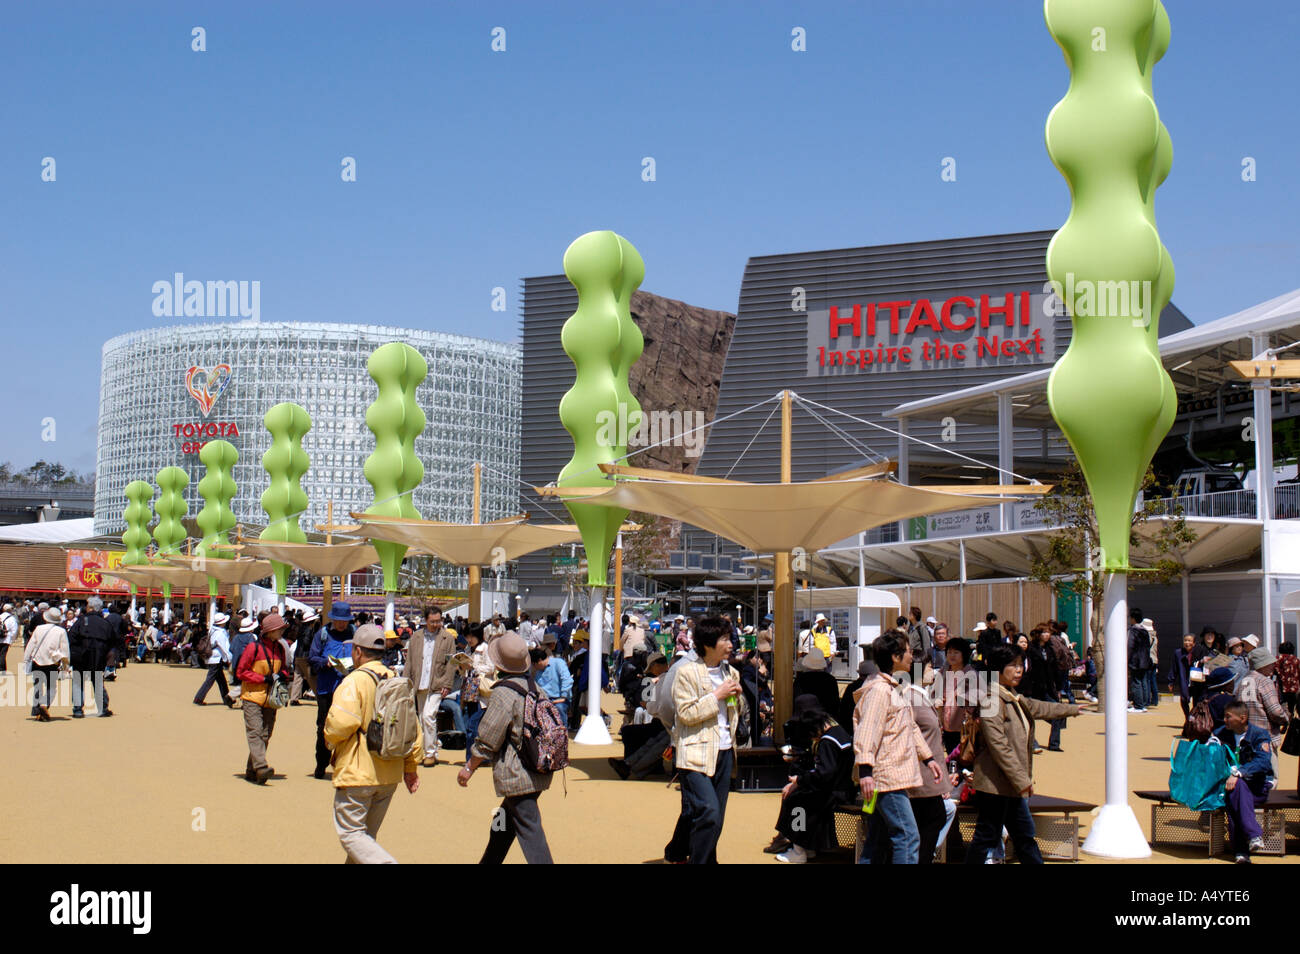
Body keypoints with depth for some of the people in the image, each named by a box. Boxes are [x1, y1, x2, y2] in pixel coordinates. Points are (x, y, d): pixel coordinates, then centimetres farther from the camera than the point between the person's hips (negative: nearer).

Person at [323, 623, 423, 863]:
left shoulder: (354, 681, -13)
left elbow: (342, 722, -26)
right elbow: (414, 726, 7)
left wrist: (330, 738, -3)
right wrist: (411, 766, 14)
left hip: (357, 773, -7)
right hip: (390, 775, 7)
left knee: (350, 834, 0)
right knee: (366, 834, 18)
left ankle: (387, 863, -19)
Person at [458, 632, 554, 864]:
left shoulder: (503, 694, -18)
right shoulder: (535, 686, 5)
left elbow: (487, 740, -15)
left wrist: (469, 768, -1)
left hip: (516, 775, -8)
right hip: (539, 773, 8)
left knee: (529, 830, -6)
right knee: (504, 824, 23)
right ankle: (489, 862, 38)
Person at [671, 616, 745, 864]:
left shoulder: (731, 672, 14)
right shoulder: (687, 673, -8)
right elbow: (686, 714, -14)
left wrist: (737, 696, 3)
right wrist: (717, 696, -14)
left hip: (724, 751, 7)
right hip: (697, 753, -7)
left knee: (716, 819, 9)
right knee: (708, 812, -17)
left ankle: (708, 860, 21)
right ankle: (698, 861, -5)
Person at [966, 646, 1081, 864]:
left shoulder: (1015, 699, 16)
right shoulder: (992, 700, -16)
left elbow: (1039, 708, 38)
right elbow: (998, 745, -22)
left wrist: (1071, 709, 52)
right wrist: (1021, 779, -22)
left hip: (1012, 784, 10)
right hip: (994, 783, -10)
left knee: (1025, 835, 16)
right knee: (987, 836, -5)